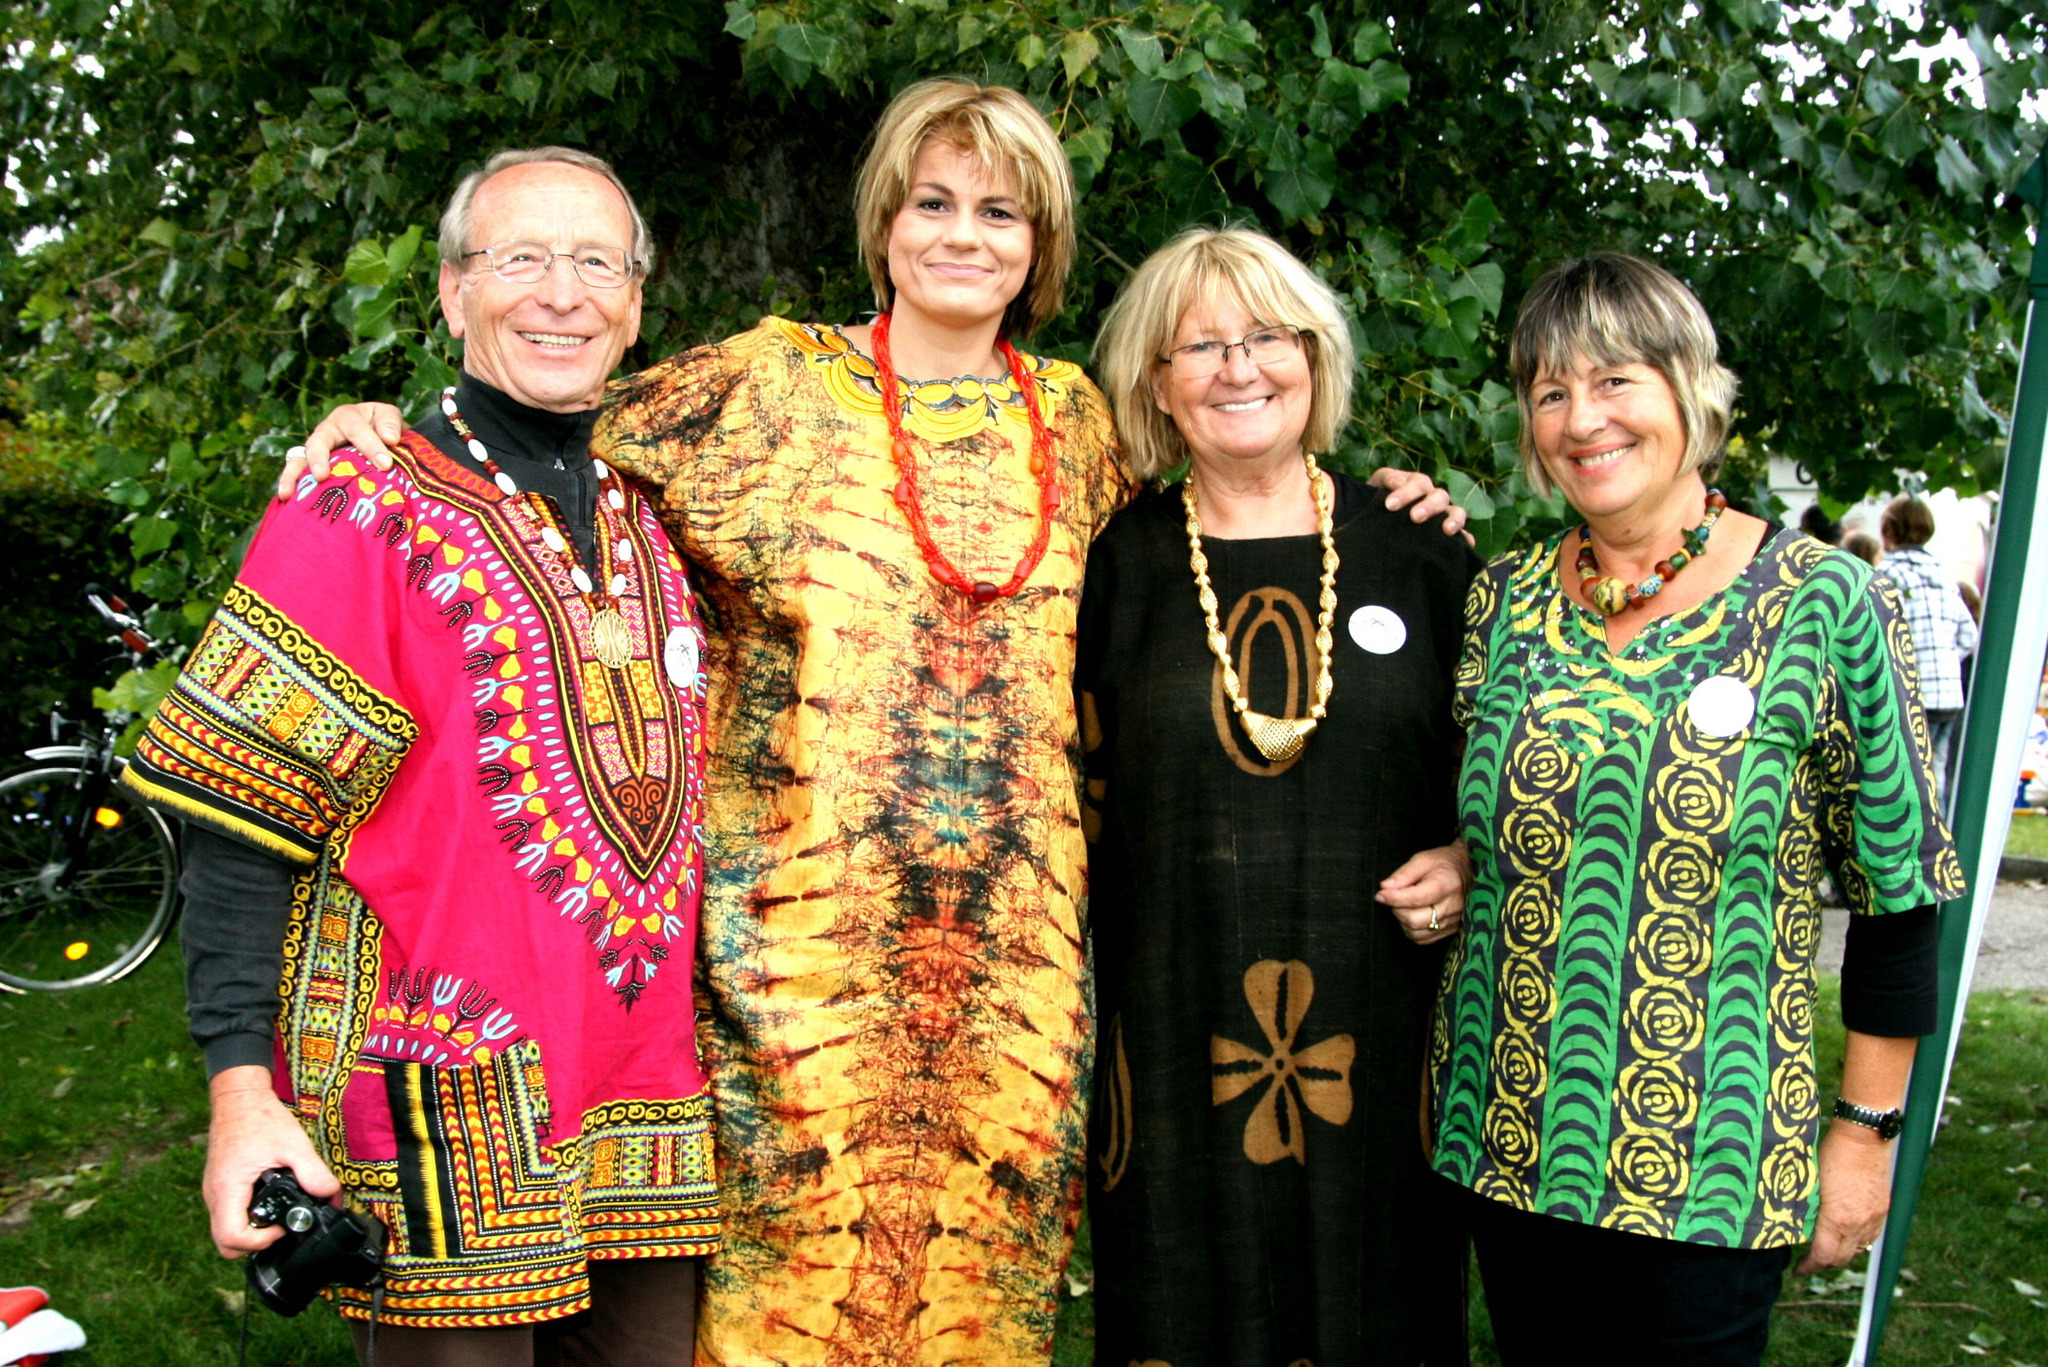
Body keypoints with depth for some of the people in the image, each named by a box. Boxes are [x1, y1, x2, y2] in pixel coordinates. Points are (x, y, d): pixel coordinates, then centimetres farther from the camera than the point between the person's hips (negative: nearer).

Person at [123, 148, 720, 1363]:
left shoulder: (651, 521, 12)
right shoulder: (362, 513, -7)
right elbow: (243, 828, -10)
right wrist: (244, 1090, -18)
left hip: (652, 1113, 6)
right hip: (454, 1119, -5)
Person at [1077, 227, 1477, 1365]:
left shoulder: (1417, 549, 6)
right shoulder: (1117, 565, 4)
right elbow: (1066, 804, 7)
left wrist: (1472, 861, -5)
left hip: (1380, 1039, 1)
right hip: (1175, 1044, 0)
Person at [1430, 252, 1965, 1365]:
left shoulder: (1824, 604, -8)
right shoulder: (1498, 601, 2)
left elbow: (1898, 890, -4)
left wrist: (1866, 1131, -3)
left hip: (1706, 1164, -3)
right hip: (1507, 1135, 4)